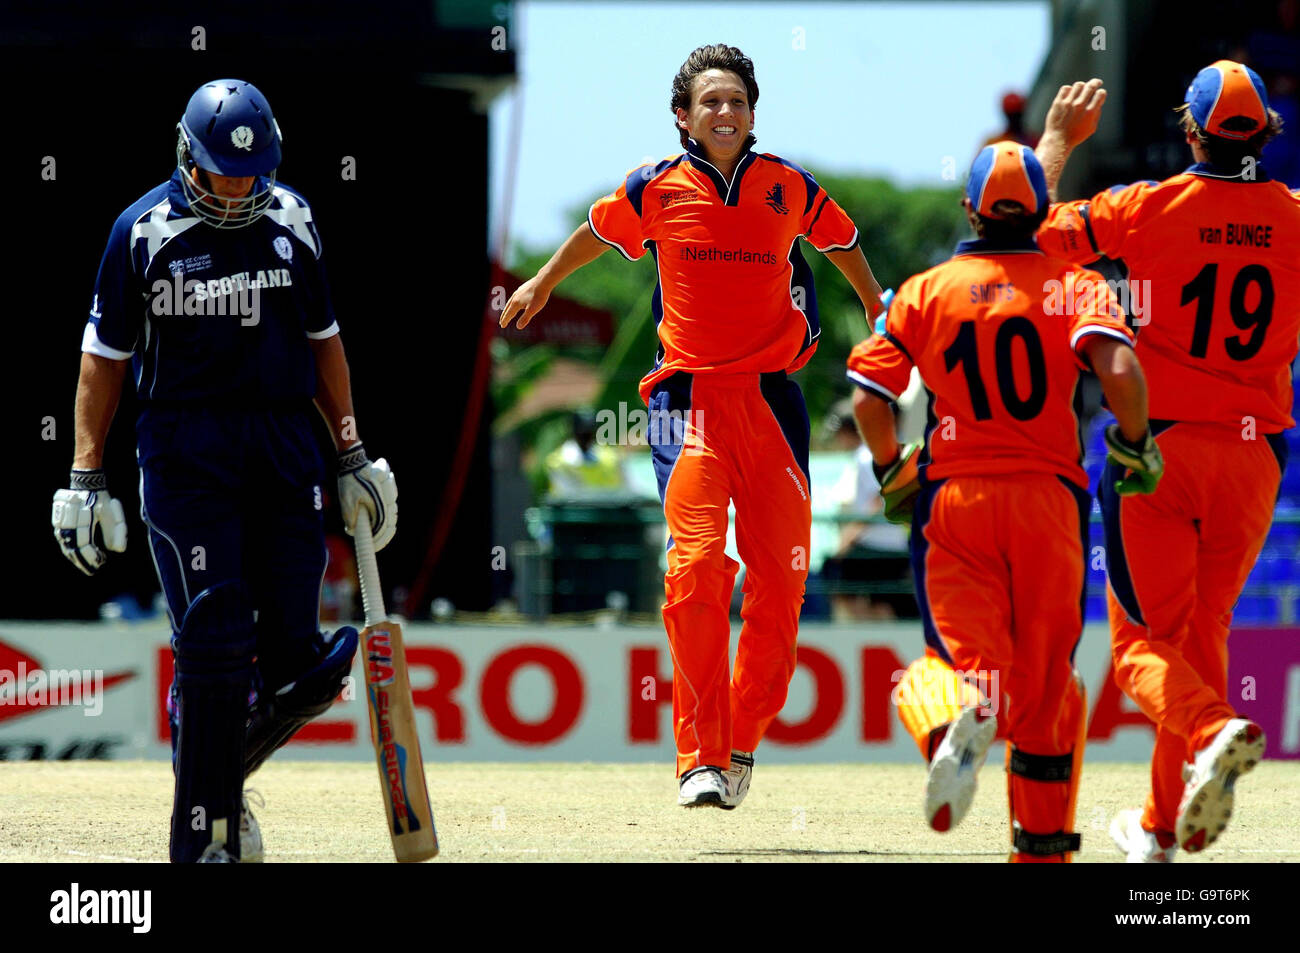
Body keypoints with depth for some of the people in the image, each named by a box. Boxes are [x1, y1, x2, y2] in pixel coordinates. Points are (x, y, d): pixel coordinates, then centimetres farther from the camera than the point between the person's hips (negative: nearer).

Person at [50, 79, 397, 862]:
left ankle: (218, 769, 19)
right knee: (213, 639, -12)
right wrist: (87, 479, 1)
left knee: (292, 646, -4)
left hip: (286, 443, 4)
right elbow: (106, 358, 4)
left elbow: (323, 341, 18)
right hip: (184, 449, -4)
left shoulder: (291, 220, 9)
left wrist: (353, 455, 17)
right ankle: (205, 833, -7)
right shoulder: (145, 232, -1)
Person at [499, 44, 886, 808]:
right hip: (691, 395, -2)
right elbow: (599, 231, 22)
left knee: (781, 578, -1)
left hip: (773, 398, 2)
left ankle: (743, 741, 17)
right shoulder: (657, 189, 2)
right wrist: (544, 284, 37)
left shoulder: (789, 187, 4)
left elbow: (842, 243, 23)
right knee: (696, 567, -15)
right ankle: (700, 759, -12)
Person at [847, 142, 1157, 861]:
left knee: (965, 653, -4)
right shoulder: (1074, 285, 3)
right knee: (1046, 675, 12)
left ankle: (961, 712, -42)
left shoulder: (926, 291, 6)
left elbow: (868, 397, -1)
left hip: (953, 498, 0)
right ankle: (1042, 845, 16)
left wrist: (891, 473, 15)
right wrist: (1134, 445, 1)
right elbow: (1119, 370, -15)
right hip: (1048, 499, 0)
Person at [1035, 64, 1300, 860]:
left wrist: (1059, 140, 16)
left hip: (1159, 447, -3)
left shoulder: (1147, 208, -9)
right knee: (1203, 635, 15)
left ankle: (1213, 732, -31)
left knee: (1143, 640, 0)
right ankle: (1165, 827, 20)